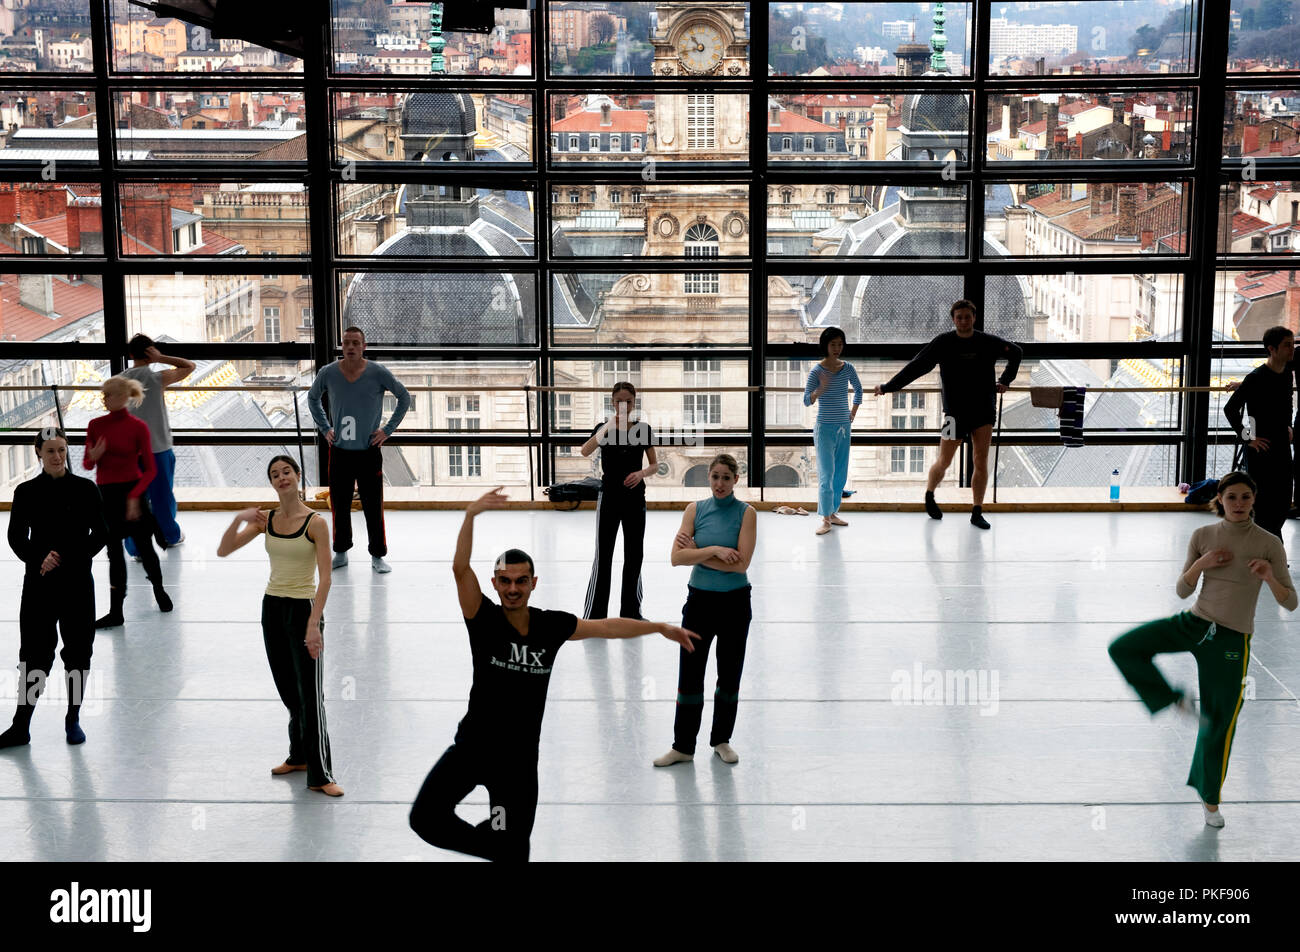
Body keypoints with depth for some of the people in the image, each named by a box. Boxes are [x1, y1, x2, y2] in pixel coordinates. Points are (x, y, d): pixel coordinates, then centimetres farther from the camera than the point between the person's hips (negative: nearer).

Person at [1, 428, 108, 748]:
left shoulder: (85, 489, -1)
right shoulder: (27, 492, 0)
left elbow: (100, 533, -1)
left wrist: (70, 558, -13)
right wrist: (39, 558, -17)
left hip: (78, 582, 0)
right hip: (39, 583, 0)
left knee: (78, 650, 6)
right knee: (34, 653, 0)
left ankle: (73, 720, 21)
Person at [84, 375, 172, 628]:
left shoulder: (138, 427, -8)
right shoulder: (96, 425, 2)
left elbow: (150, 469, -8)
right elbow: (87, 464, 7)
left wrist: (135, 496, -19)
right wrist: (93, 456, -16)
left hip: (132, 492, -3)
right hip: (106, 493, 3)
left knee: (144, 546, 9)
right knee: (114, 552, 7)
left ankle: (159, 590, 37)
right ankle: (115, 612, 11)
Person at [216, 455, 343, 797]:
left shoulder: (315, 522, -12)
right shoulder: (265, 520, 3)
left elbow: (325, 577, -16)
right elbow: (223, 551, 2)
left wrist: (314, 623, -22)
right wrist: (239, 519, -15)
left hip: (303, 608, -5)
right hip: (272, 606, 5)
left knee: (310, 694, -5)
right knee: (287, 689, 16)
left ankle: (320, 775, 1)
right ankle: (299, 756, 32)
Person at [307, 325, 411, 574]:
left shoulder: (378, 373, -9)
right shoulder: (328, 373, -3)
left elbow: (404, 397, 4)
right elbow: (312, 398, 17)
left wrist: (388, 429, -1)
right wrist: (325, 428, 9)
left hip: (369, 451, -2)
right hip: (339, 451, 2)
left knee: (373, 507, 2)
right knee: (339, 506, 10)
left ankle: (378, 556, 14)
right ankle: (341, 553, 25)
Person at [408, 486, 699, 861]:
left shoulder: (551, 626, 0)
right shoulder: (484, 619, -10)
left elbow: (609, 626, 13)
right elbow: (460, 568, -24)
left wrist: (661, 627, 17)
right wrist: (470, 515, -37)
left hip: (520, 757, 2)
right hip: (472, 745, -2)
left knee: (513, 849, 5)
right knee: (425, 818, -17)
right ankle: (493, 846, 8)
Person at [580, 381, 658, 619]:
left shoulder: (642, 429, 3)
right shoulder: (604, 428, -3)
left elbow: (655, 465, 6)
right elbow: (585, 451, -22)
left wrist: (642, 473, -16)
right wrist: (607, 428, -35)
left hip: (635, 497, 3)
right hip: (609, 497, -2)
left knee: (634, 555, 8)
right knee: (603, 556, -5)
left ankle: (630, 611, 19)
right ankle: (594, 615, -2)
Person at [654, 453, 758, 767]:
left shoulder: (746, 513, -7)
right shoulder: (695, 509, -1)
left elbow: (741, 563, -18)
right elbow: (677, 557, -10)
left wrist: (696, 553, -13)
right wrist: (714, 550, -21)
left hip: (734, 602, -1)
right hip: (700, 599, 1)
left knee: (730, 676, 11)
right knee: (690, 676, 3)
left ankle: (721, 740, 28)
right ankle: (683, 746, 14)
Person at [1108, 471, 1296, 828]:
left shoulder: (1268, 543, -8)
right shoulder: (1203, 536, -1)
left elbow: (1290, 603, -7)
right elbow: (1183, 591, 3)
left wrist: (1269, 577, -27)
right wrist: (1200, 564, -15)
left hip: (1231, 641, -2)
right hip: (1193, 623, 2)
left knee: (1219, 723, 7)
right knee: (1123, 648, -17)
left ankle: (1210, 797, 30)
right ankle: (1178, 701, 1)